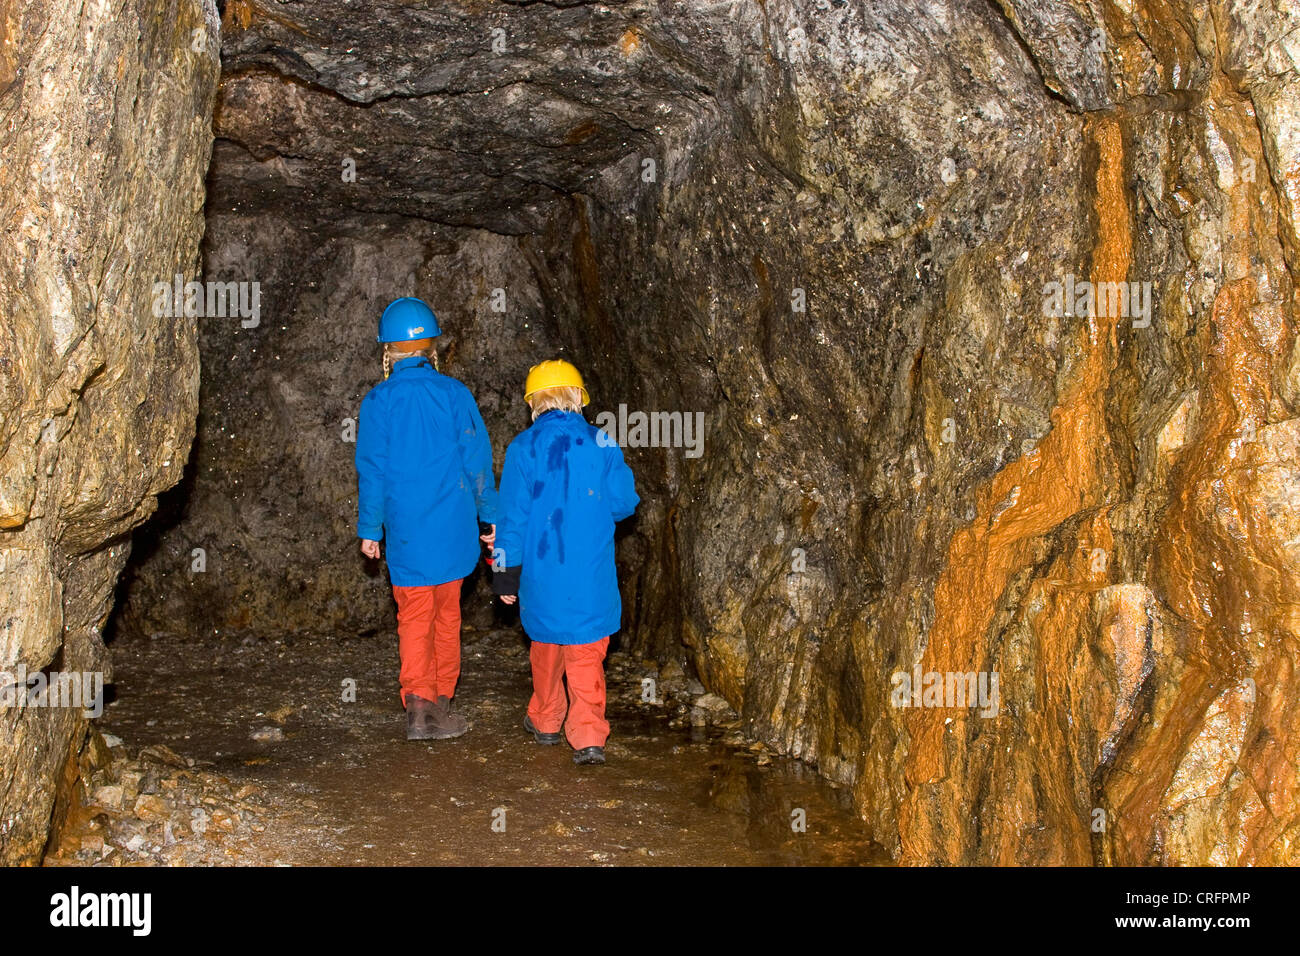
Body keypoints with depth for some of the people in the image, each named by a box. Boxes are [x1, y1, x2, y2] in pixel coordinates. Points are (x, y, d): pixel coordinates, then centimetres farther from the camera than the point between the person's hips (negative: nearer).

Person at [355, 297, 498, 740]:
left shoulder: (378, 401, -6)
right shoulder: (454, 394, -4)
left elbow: (371, 470, -3)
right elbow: (477, 460, -1)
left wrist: (369, 529, 6)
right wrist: (491, 516, 8)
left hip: (405, 529, -1)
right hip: (453, 526, 1)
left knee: (413, 617, 7)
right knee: (447, 613, 14)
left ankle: (418, 703, -6)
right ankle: (441, 701, 23)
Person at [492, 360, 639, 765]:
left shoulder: (523, 447, -5)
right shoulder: (601, 444, -4)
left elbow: (512, 515, -4)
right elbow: (624, 503, 1)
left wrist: (506, 572, 3)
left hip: (541, 572, 0)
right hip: (592, 574, 0)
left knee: (546, 643, 19)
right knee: (587, 652, 4)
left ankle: (545, 721, 34)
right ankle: (588, 736, -5)